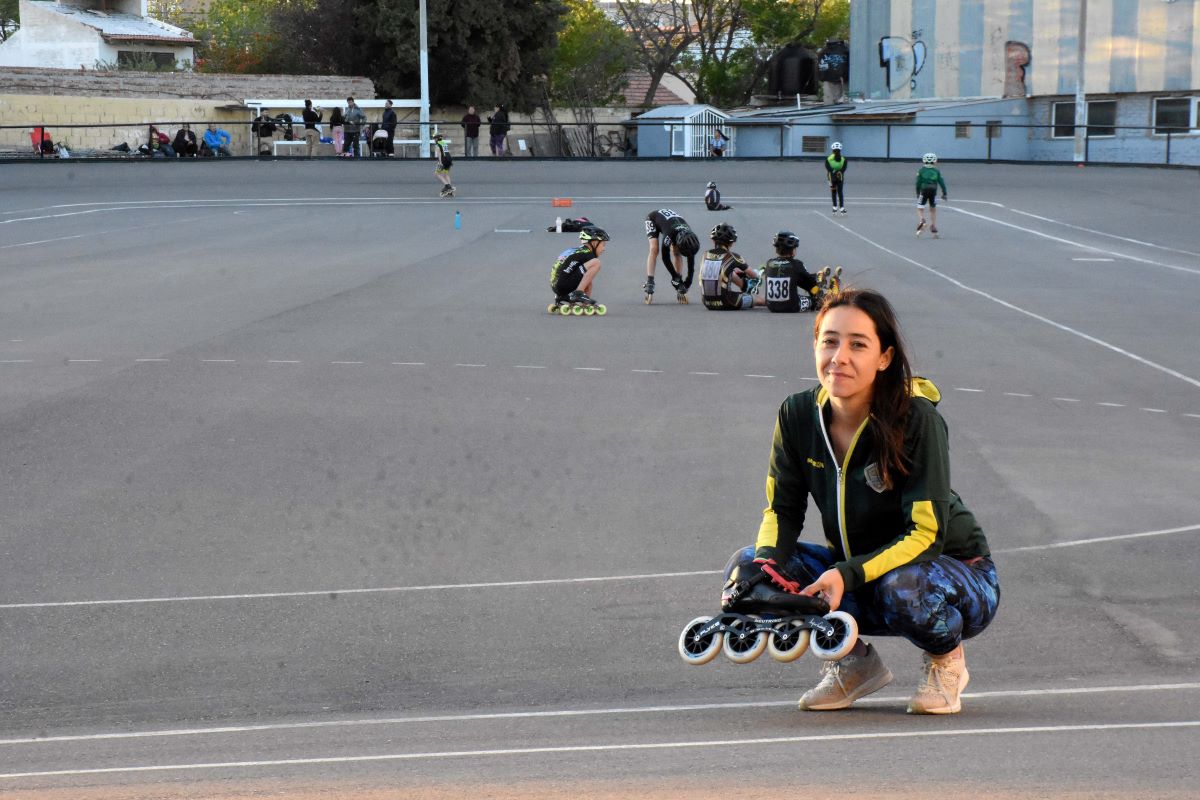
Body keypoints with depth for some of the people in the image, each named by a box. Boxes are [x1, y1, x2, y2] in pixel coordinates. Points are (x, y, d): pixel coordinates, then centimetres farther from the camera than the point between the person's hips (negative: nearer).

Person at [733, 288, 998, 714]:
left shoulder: (917, 420, -24)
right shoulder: (798, 416, -9)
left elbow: (926, 534, -25)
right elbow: (783, 509, -1)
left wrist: (847, 575, -38)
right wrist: (767, 565, -23)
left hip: (952, 572, -5)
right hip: (853, 570, 5)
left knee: (904, 587, -39)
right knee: (747, 565, -15)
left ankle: (946, 660, -3)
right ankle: (853, 662, 5)